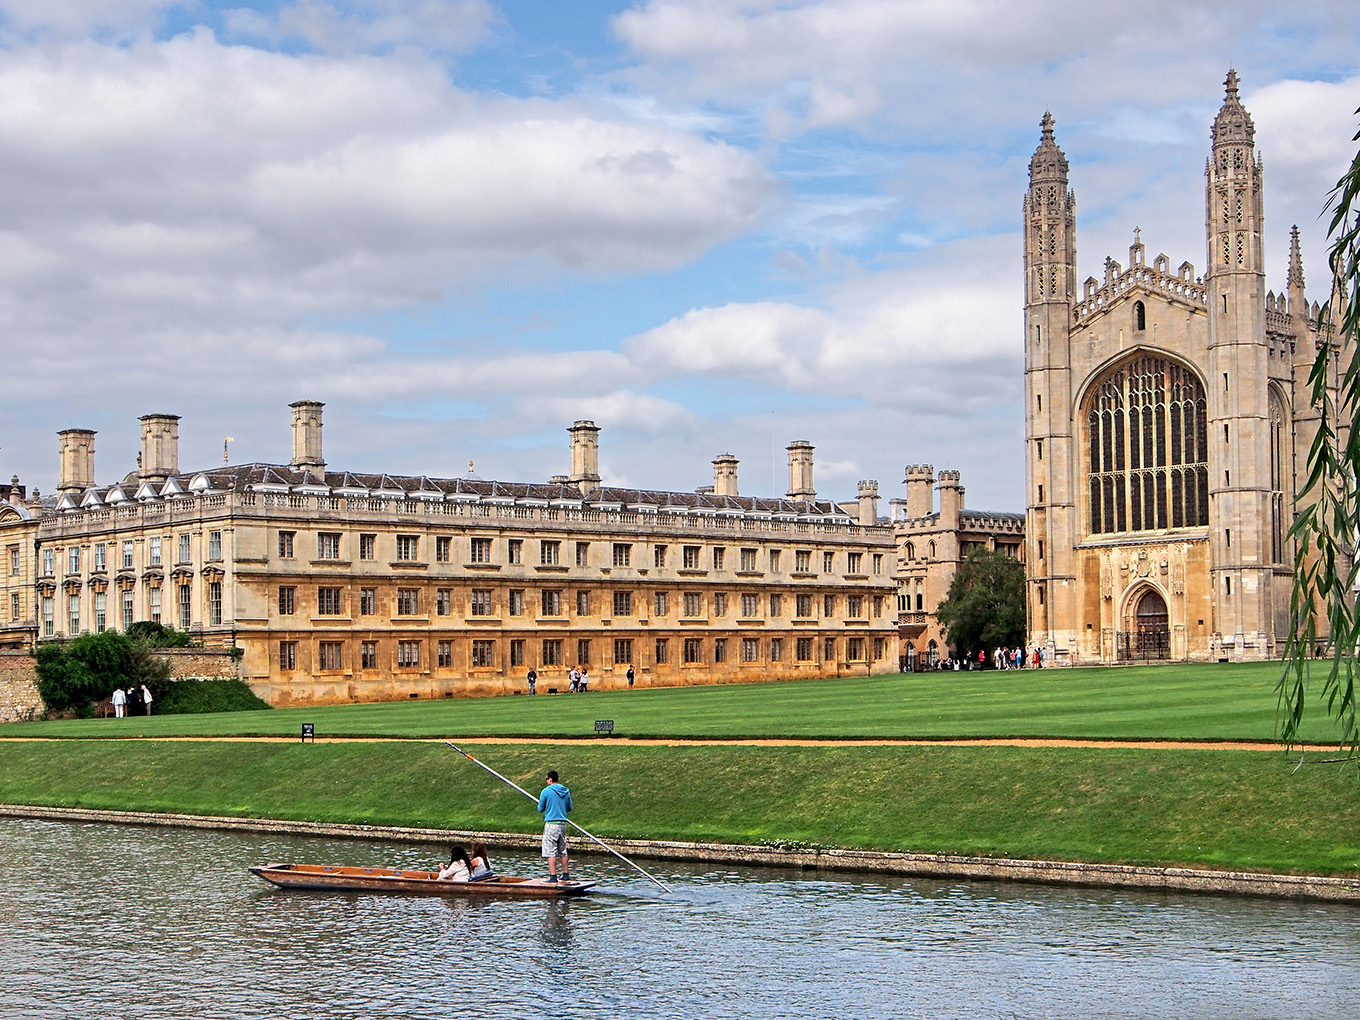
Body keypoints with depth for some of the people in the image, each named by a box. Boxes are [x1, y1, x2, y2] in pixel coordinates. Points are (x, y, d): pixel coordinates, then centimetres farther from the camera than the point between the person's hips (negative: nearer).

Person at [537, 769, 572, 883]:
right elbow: (569, 808, 16)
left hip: (551, 823, -6)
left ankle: (553, 876, -8)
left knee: (551, 852, -4)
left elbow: (540, 809, -1)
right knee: (563, 851, 15)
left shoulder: (546, 791, -8)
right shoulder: (566, 791, 7)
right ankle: (566, 874, 17)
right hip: (563, 824, 6)